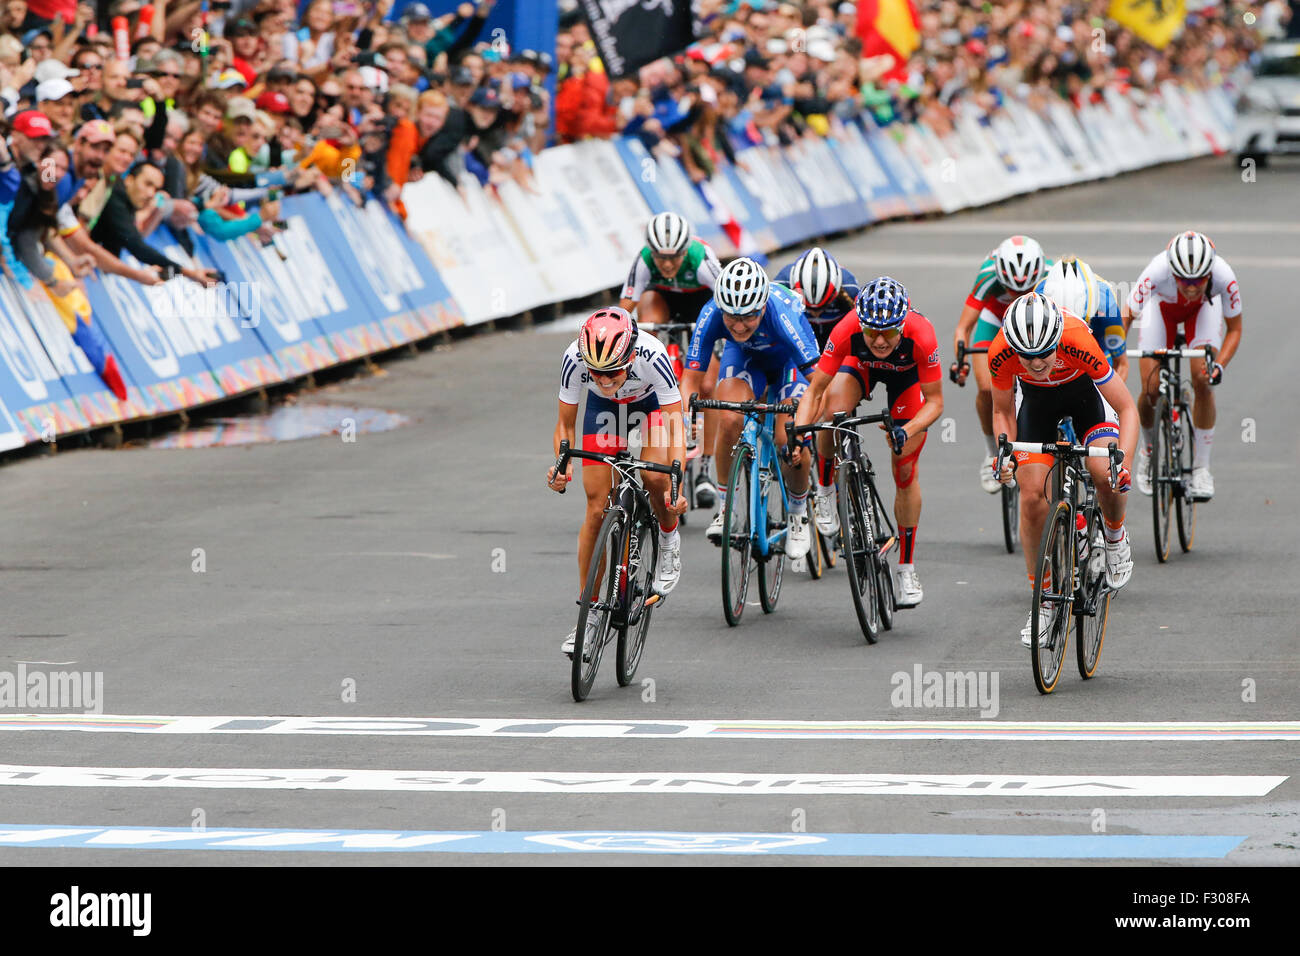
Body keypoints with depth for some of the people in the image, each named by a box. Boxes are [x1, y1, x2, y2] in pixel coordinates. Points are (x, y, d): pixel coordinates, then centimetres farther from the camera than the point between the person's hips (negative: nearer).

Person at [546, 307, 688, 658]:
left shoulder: (652, 355, -40)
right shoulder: (575, 358, -34)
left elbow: (675, 427, -38)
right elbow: (565, 424, -21)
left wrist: (676, 486, -49)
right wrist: (562, 465, -40)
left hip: (652, 401, -2)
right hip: (604, 408, 2)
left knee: (655, 477, -27)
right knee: (597, 508, -6)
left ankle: (669, 539, 6)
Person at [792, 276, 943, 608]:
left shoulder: (921, 335, -40)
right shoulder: (847, 331, -39)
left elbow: (935, 401, -29)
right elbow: (815, 390, -30)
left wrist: (907, 432, -47)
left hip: (907, 374, -1)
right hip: (862, 366, 1)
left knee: (905, 473, -3)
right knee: (834, 410, -33)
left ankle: (907, 567, 14)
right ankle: (826, 490, -6)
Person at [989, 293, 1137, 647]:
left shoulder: (1078, 342, -39)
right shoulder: (1001, 353, -32)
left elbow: (1127, 409, -30)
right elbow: (1003, 412, -11)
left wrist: (1123, 462, -44)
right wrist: (1005, 454, -29)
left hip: (1084, 390, -2)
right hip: (1037, 399, 2)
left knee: (1105, 473, -27)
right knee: (1032, 495, -11)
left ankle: (1115, 535, 8)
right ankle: (1043, 601, 2)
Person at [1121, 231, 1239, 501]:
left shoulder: (1224, 277, -38)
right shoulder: (1157, 273, -42)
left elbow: (1234, 330, -22)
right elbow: (1126, 316, -26)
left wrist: (1219, 365, -38)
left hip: (1204, 309, 0)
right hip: (1162, 306, 0)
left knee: (1202, 383, -19)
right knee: (1151, 390, -11)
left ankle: (1201, 467, -5)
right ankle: (1148, 448, 20)